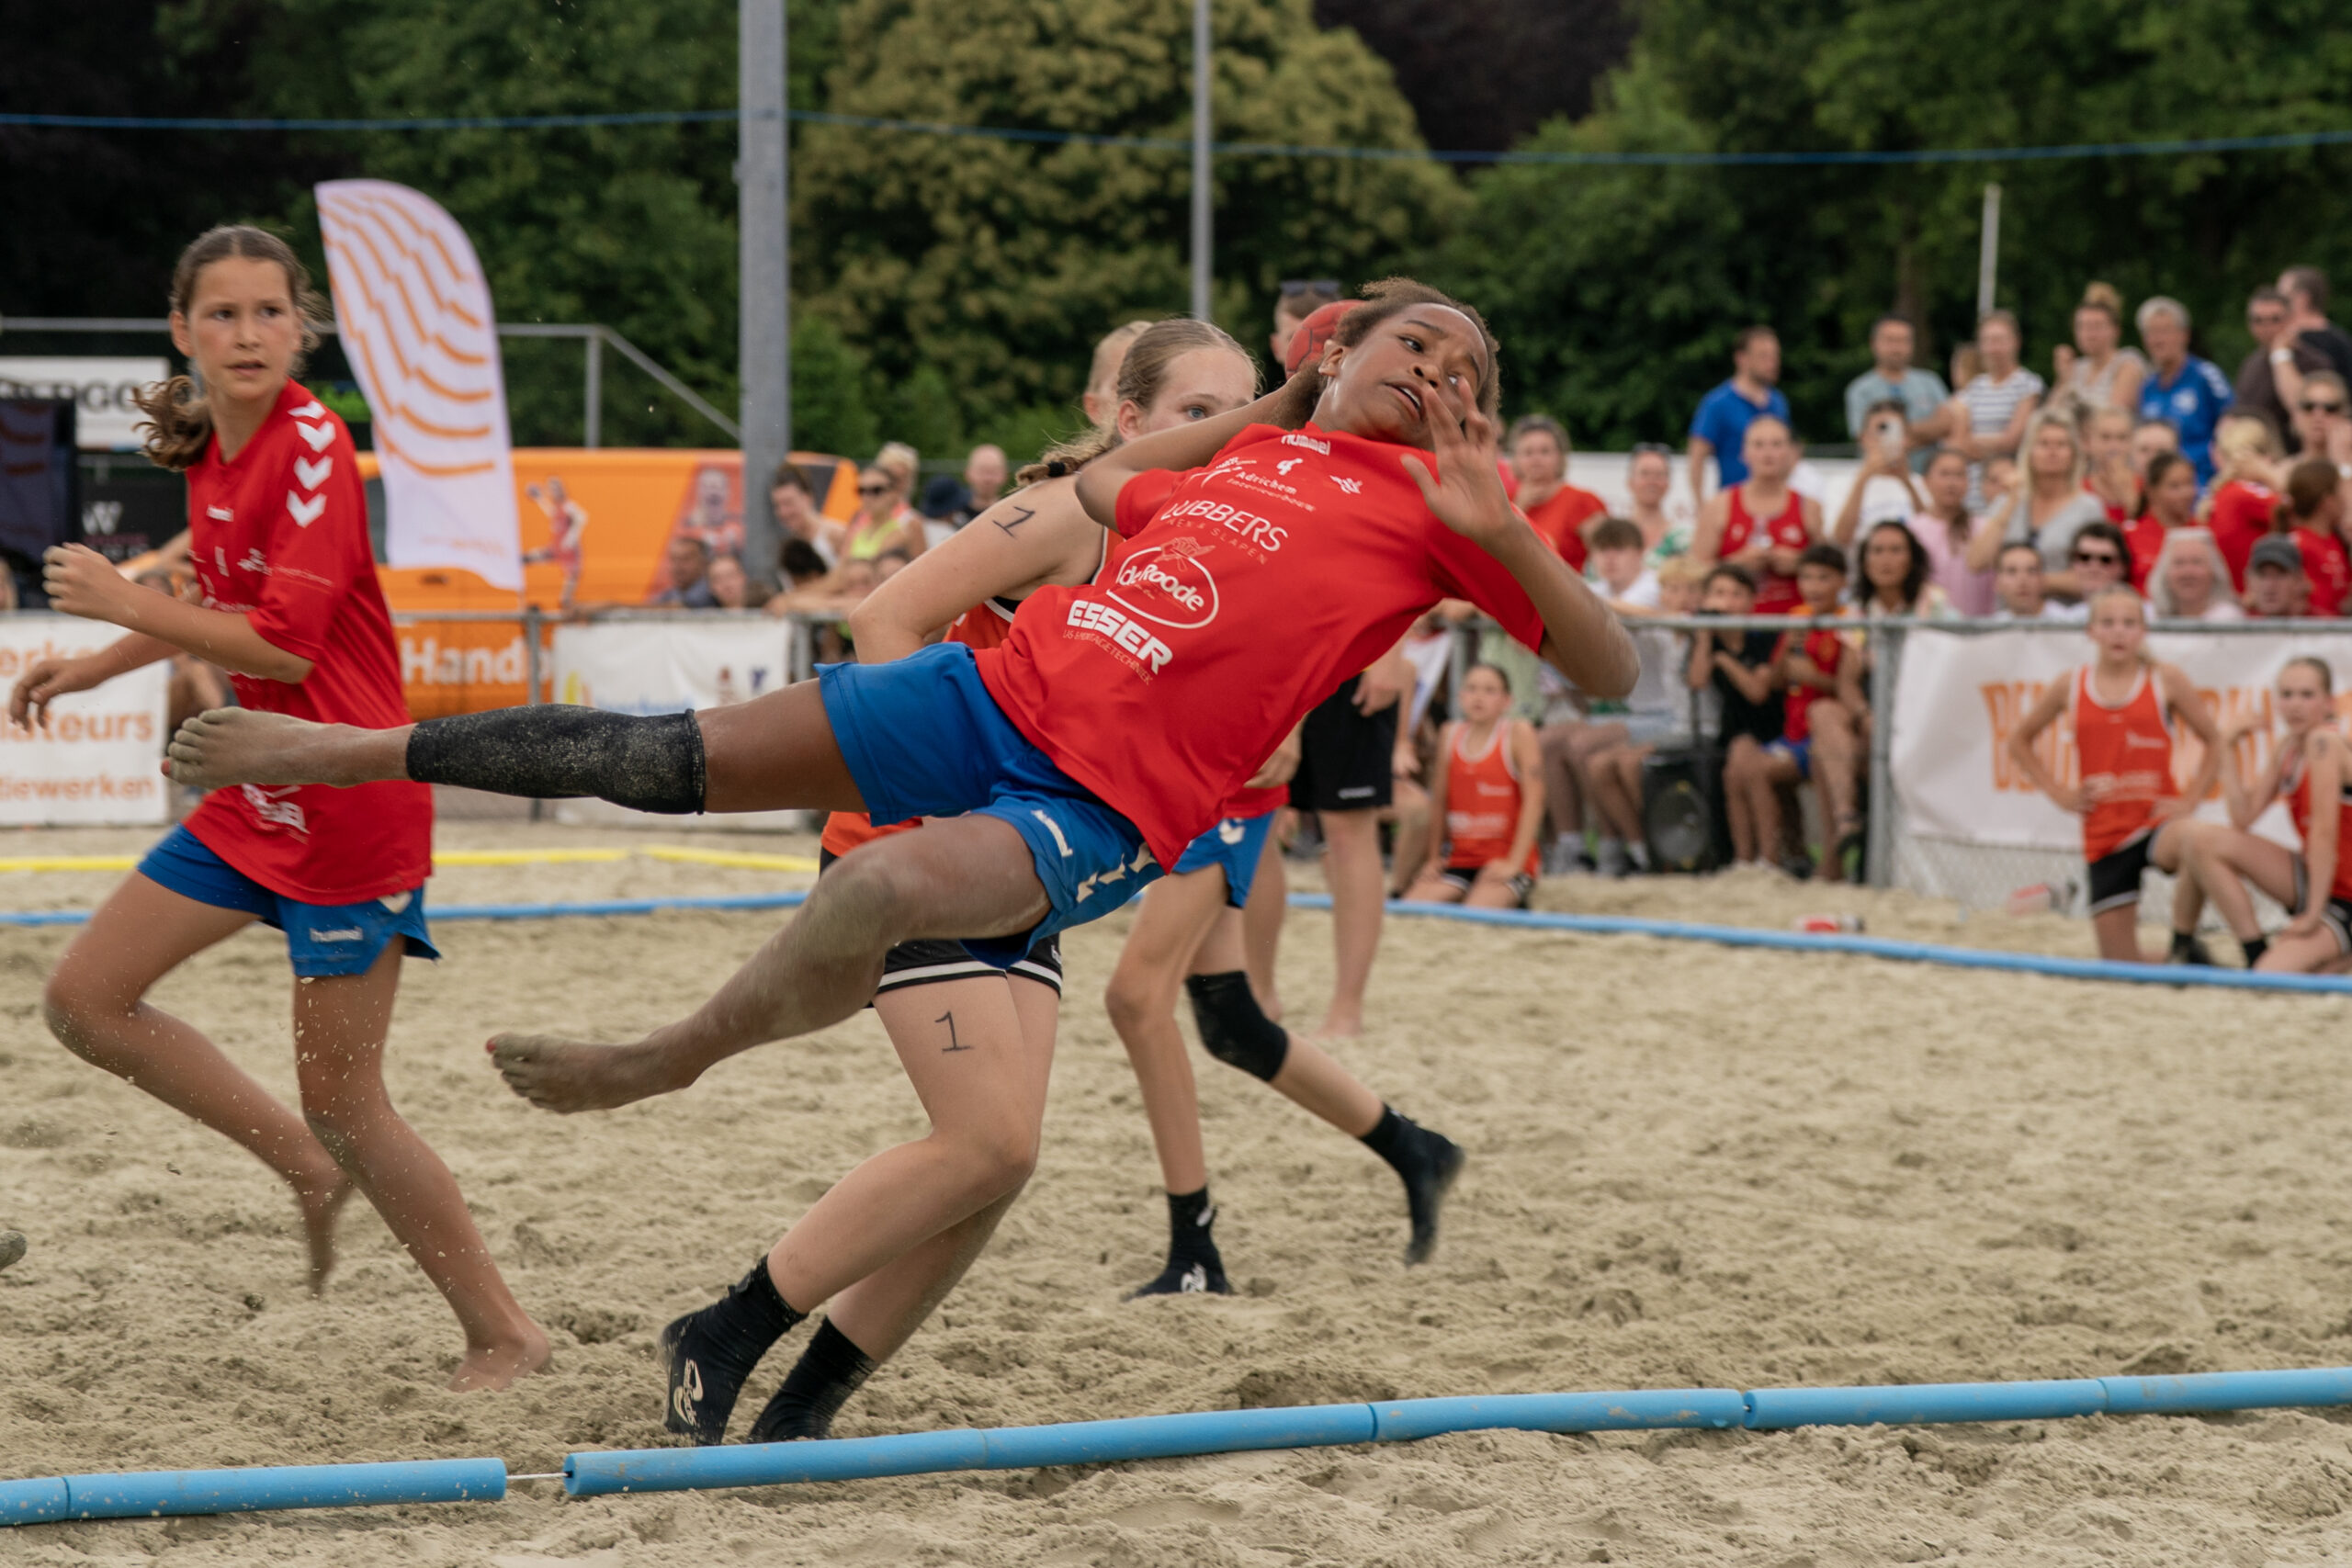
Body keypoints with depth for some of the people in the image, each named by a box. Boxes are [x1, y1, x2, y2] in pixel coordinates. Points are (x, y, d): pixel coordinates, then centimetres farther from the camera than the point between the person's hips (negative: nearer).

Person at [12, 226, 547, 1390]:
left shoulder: (310, 447, -18)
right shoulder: (209, 452, 7)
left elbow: (287, 646, -24)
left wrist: (123, 603, -16)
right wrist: (92, 669, 20)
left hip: (348, 807, -9)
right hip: (256, 800, 9)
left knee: (342, 1103, -3)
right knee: (84, 999, 8)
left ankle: (504, 1335, 12)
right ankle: (308, 1167, 22)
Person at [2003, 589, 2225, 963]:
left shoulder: (2165, 682, 0)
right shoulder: (2070, 688, 5)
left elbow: (2214, 741, 9)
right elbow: (2020, 741, 20)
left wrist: (2189, 799, -2)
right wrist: (2059, 792, 10)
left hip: (2158, 819, -2)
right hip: (2104, 831, 2)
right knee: (2122, 968, 0)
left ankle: (2185, 942, -18)